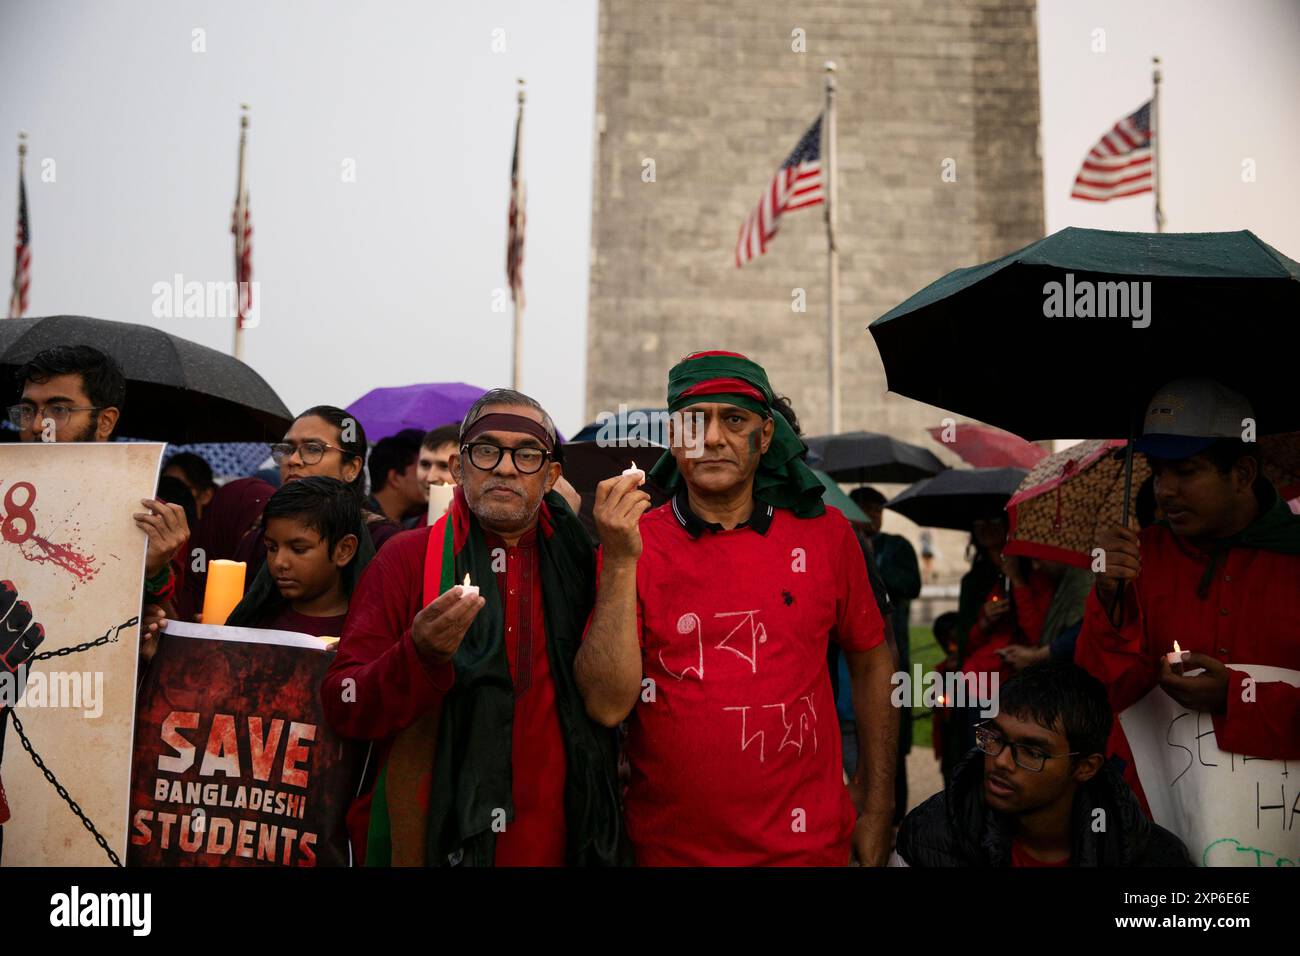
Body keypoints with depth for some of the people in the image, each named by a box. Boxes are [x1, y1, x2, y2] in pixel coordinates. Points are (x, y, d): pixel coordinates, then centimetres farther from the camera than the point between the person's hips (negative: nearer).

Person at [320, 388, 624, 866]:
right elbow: (341, 707, -12)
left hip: (555, 843, 3)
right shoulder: (407, 557, -7)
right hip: (429, 842, -2)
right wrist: (419, 655, -28)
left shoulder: (578, 565, 1)